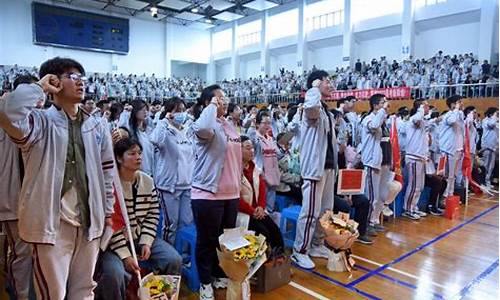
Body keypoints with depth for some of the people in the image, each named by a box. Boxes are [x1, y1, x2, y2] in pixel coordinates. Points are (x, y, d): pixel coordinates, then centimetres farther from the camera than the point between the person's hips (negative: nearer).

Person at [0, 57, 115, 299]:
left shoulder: (97, 126, 6)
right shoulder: (41, 122, -8)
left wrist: (107, 211, 13)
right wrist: (39, 86, -14)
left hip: (89, 221, 5)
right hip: (52, 222, -4)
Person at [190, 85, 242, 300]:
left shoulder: (230, 126, 12)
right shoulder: (205, 124, -11)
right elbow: (203, 128, -38)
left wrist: (238, 185, 19)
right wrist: (213, 106, -20)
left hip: (230, 193, 8)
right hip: (207, 193, -7)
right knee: (207, 240, 7)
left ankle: (221, 275, 38)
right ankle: (205, 283, 25)